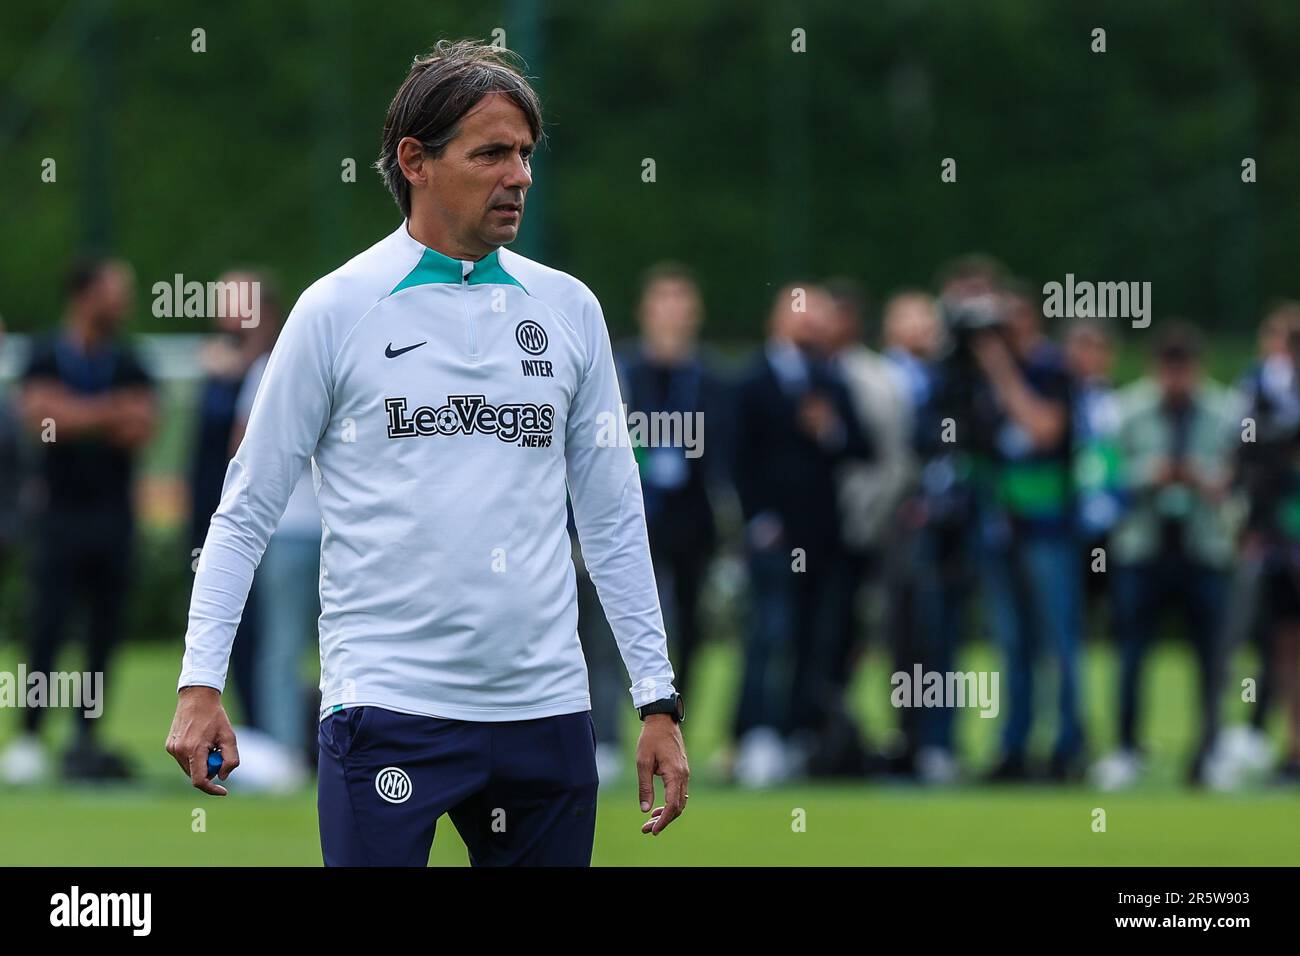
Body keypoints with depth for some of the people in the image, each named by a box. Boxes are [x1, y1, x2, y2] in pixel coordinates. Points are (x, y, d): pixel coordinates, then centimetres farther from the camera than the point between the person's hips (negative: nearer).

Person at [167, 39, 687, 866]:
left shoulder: (569, 309, 10)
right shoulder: (338, 311, 0)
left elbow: (613, 518, 13)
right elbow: (248, 507, 3)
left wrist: (658, 702, 9)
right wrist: (201, 683, -5)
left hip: (547, 707, 4)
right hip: (387, 703, -4)